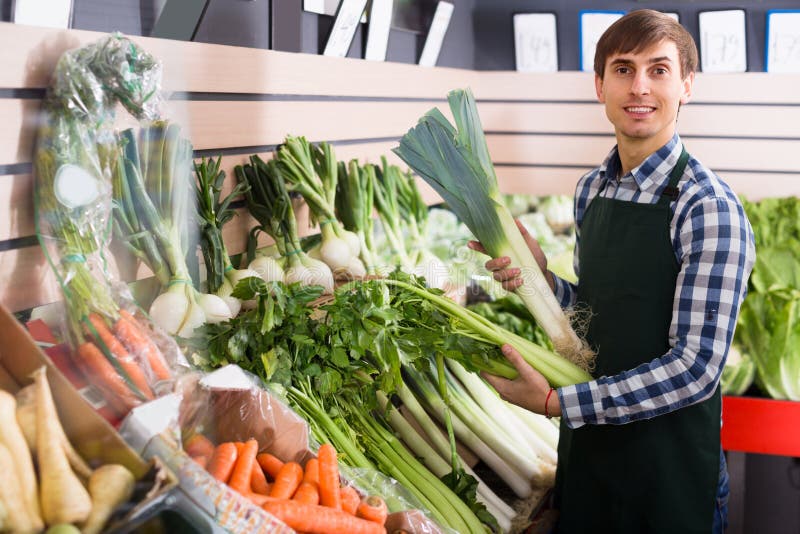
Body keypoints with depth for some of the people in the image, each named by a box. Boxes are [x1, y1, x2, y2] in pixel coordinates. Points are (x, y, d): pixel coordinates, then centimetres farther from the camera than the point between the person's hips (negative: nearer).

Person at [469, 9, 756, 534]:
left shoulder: (710, 208, -19)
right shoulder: (591, 190, 3)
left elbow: (696, 368, -22)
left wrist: (555, 401, -21)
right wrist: (539, 274, -7)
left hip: (668, 461, -6)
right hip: (586, 444, 6)